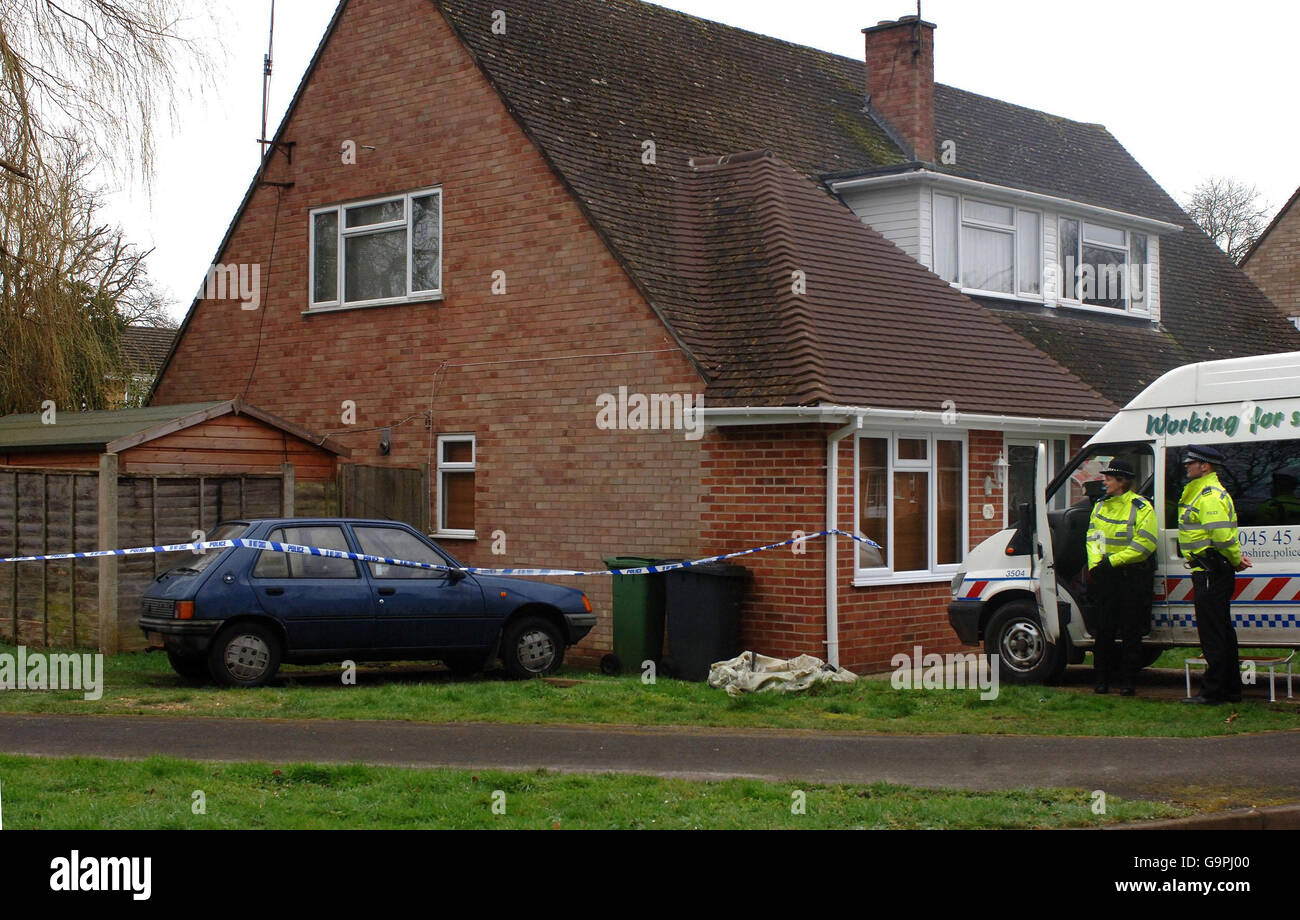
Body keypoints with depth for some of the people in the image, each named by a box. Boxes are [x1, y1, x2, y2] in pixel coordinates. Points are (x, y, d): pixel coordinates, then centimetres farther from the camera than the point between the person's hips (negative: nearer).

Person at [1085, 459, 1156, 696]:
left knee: (1131, 631, 0)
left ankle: (1129, 681, 7)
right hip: (1104, 575, 5)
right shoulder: (1101, 505, 13)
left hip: (1132, 576, -5)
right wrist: (1095, 563, -2)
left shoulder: (1141, 507, -6)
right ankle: (1102, 679, 12)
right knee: (1104, 629, 5)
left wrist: (1112, 560, -16)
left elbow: (1145, 545, -13)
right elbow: (1093, 536, 15)